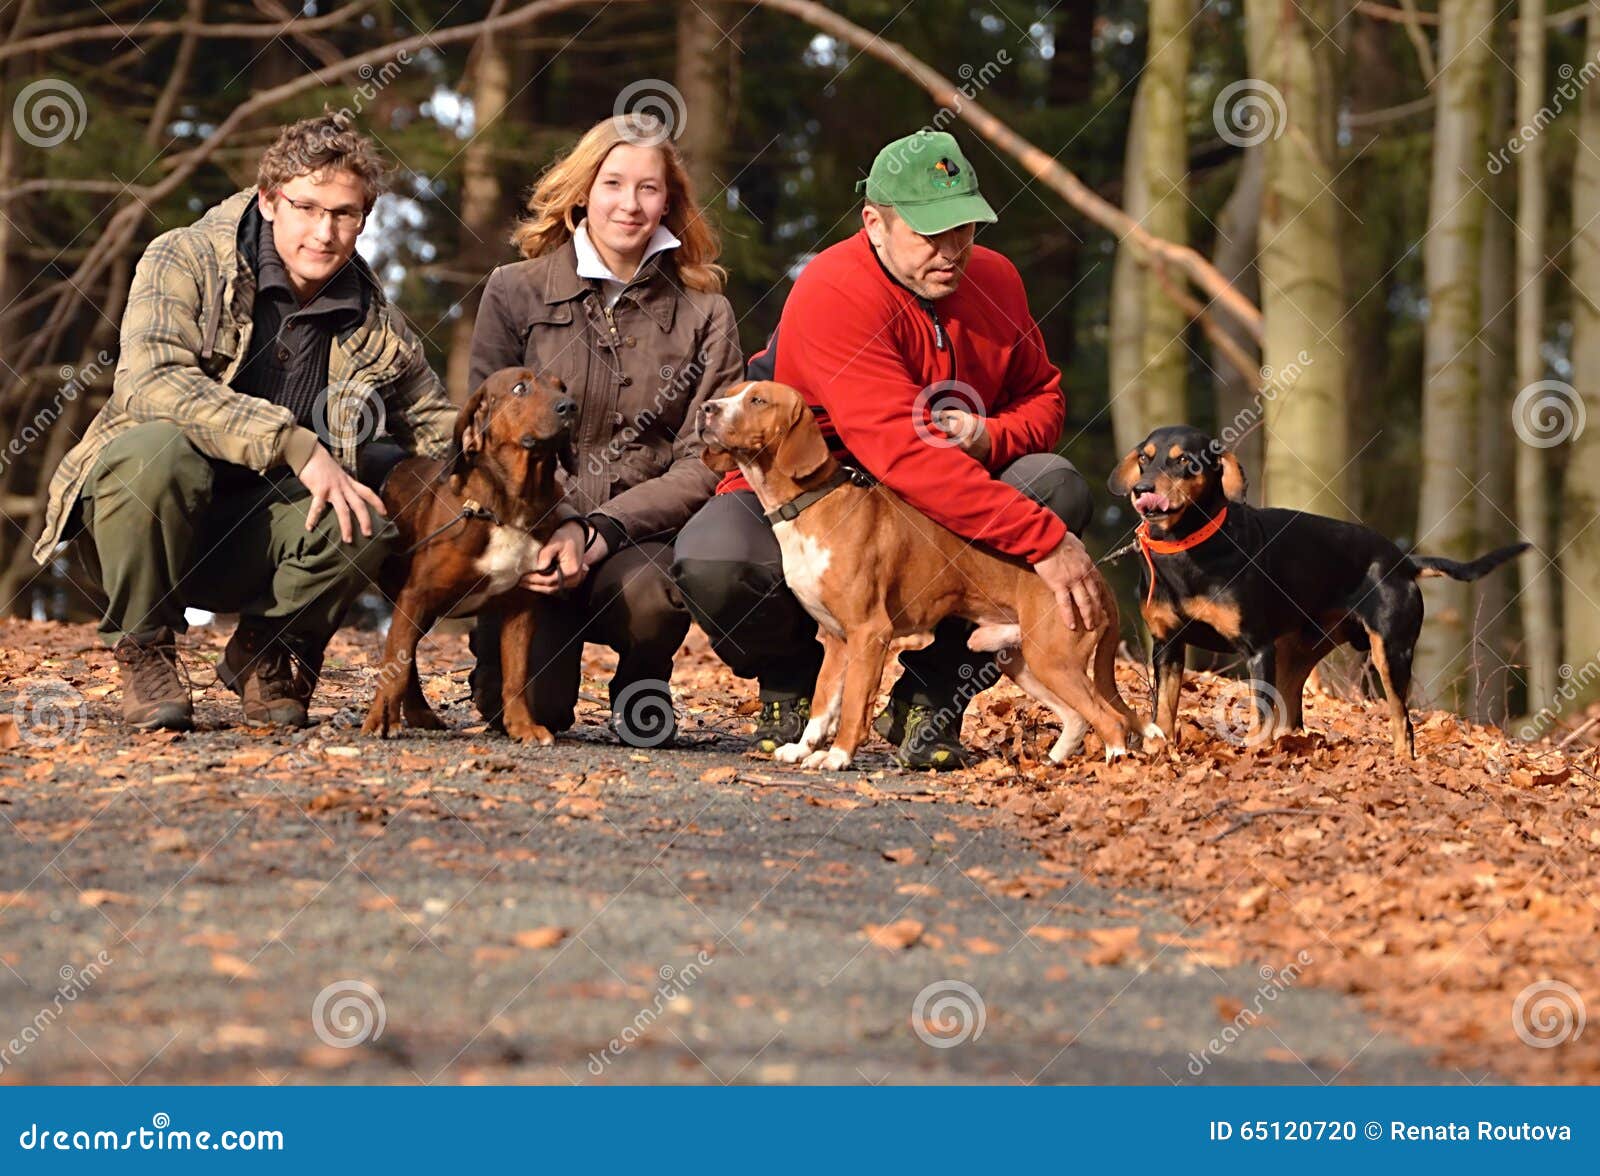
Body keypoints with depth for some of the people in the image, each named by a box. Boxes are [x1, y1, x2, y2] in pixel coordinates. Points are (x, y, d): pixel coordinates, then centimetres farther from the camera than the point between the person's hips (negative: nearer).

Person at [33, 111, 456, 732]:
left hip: (255, 544, 3)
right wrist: (293, 442, -33)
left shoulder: (376, 327, 4)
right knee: (156, 449, -37)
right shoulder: (186, 261, -10)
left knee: (370, 521, -27)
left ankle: (265, 654, 4)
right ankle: (145, 651, -12)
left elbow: (444, 438, 14)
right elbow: (151, 381, -27)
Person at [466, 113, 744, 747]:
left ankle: (643, 680, 1)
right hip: (532, 523, 0)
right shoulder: (515, 292, 5)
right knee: (530, 706, -22)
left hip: (644, 534, 0)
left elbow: (705, 462, -2)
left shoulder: (704, 314, 5)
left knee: (644, 593, -37)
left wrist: (598, 534, -17)